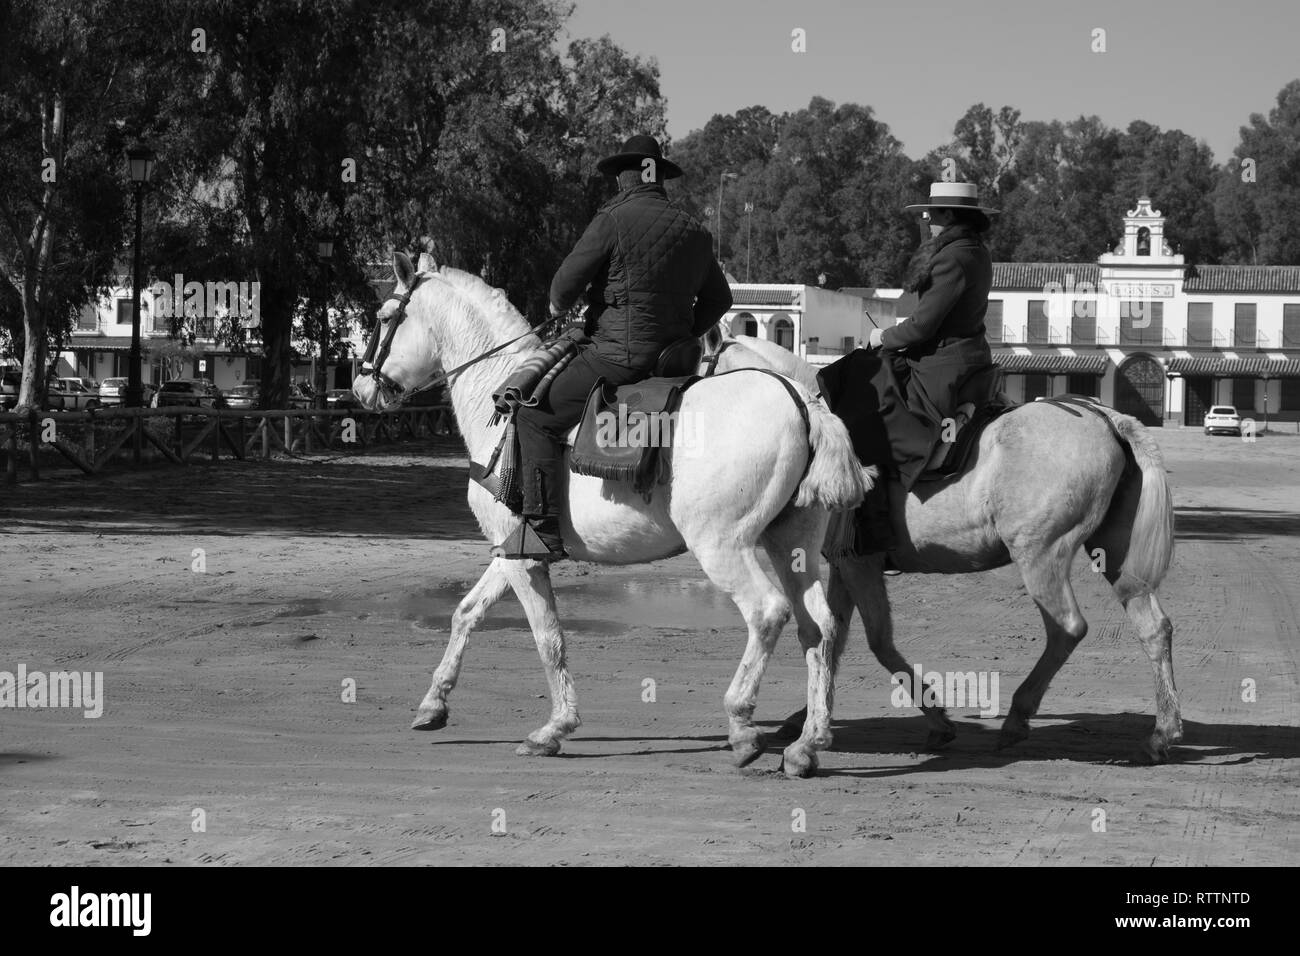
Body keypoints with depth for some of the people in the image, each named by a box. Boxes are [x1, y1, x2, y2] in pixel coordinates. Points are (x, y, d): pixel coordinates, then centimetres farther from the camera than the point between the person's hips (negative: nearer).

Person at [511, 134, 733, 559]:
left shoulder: (614, 220, -10)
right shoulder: (694, 230, 11)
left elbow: (567, 283, -5)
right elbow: (719, 299, 21)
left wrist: (558, 307, 16)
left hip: (618, 356, -7)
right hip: (673, 359, 7)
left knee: (536, 418, 0)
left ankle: (544, 528, -10)